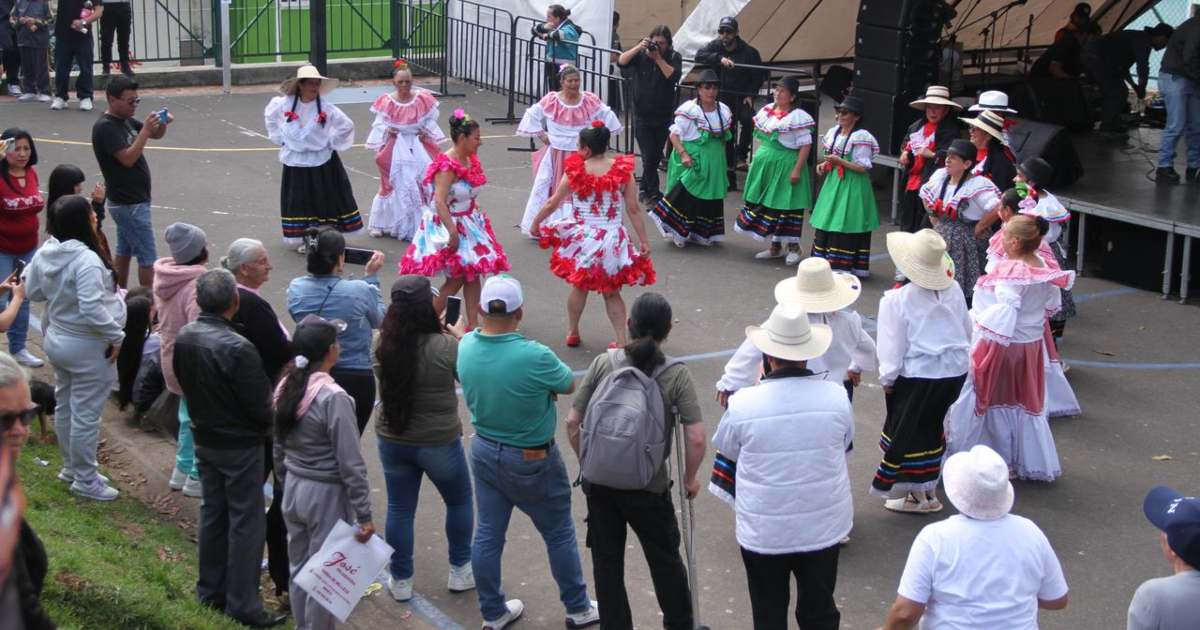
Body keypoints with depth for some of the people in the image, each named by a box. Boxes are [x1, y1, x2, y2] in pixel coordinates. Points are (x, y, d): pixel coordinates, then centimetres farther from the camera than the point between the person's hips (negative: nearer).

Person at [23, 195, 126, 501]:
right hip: (88, 348, -9)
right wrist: (116, 337, -20)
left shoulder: (45, 253, -2)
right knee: (86, 413, 3)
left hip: (56, 339, 9)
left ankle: (71, 467, 37)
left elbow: (33, 292, 10)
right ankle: (85, 480, 13)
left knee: (65, 406, 21)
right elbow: (93, 310, -32)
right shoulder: (86, 260, -28)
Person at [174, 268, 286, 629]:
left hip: (204, 440, 7)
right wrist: (269, 423, 0)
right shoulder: (238, 348, -28)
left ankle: (210, 592, 30)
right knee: (245, 522, 3)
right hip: (241, 446, -7)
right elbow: (261, 406, -22)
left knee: (212, 513, 20)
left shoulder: (183, 338, -5)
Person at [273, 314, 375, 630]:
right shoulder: (333, 397, -22)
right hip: (326, 496, -7)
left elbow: (278, 448, 10)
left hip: (293, 490, 7)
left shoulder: (285, 387, -1)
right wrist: (364, 515, -14)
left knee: (299, 568, 19)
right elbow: (350, 463, -20)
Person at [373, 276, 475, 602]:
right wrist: (459, 337, 5)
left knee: (399, 509, 16)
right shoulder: (446, 347, -25)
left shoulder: (382, 344, -13)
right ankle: (461, 571, 31)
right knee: (459, 501, 21)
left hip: (392, 440, 3)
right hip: (439, 442, -3)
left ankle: (400, 580, 27)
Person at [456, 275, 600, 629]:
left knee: (487, 535, 15)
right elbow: (569, 386, -10)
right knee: (559, 535, 13)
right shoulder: (535, 357, -29)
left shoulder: (465, 347, -11)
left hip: (484, 451, 5)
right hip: (531, 461, -5)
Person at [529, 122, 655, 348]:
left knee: (579, 286, 19)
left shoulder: (574, 171, -9)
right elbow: (634, 210, -6)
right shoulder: (623, 171, -8)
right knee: (611, 292, 14)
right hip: (613, 240, 1)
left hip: (582, 238, -1)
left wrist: (536, 223, 17)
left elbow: (552, 203, 0)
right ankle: (621, 340, 10)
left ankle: (573, 333, 31)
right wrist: (643, 241, 2)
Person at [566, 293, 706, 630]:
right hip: (648, 486, -2)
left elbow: (573, 422, -5)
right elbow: (696, 438, -17)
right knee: (665, 558, 19)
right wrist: (690, 478, 0)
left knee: (606, 561, 16)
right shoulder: (677, 375, -12)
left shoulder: (603, 364, -7)